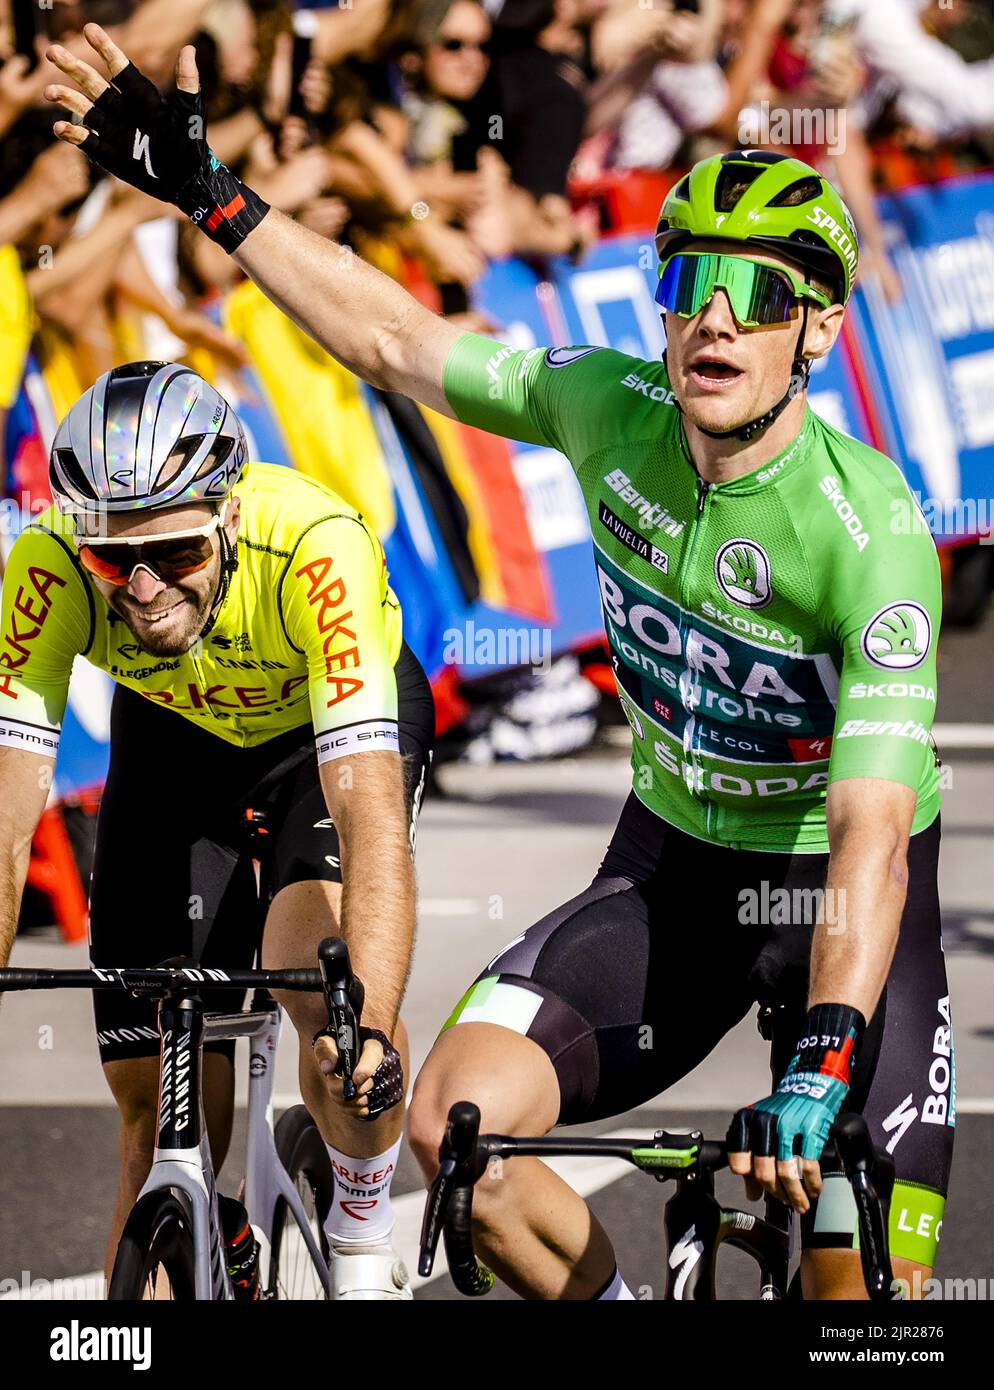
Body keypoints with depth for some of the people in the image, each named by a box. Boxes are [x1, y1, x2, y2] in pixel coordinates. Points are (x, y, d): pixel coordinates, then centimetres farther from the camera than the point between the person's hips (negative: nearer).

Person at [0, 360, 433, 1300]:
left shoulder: (315, 549, -41)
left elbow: (373, 821, -47)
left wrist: (369, 1030, -58)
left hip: (332, 725, -3)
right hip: (173, 735, 3)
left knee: (317, 968, -28)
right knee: (157, 1098, -3)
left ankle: (364, 1240, -6)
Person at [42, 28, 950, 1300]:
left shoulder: (870, 527, -29)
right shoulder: (611, 411, -13)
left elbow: (875, 828, -37)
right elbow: (396, 343, 1)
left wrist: (820, 1063, -48)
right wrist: (205, 194, -3)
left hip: (838, 893, -4)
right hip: (668, 861, 4)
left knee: (862, 1287, -13)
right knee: (456, 1117, -17)